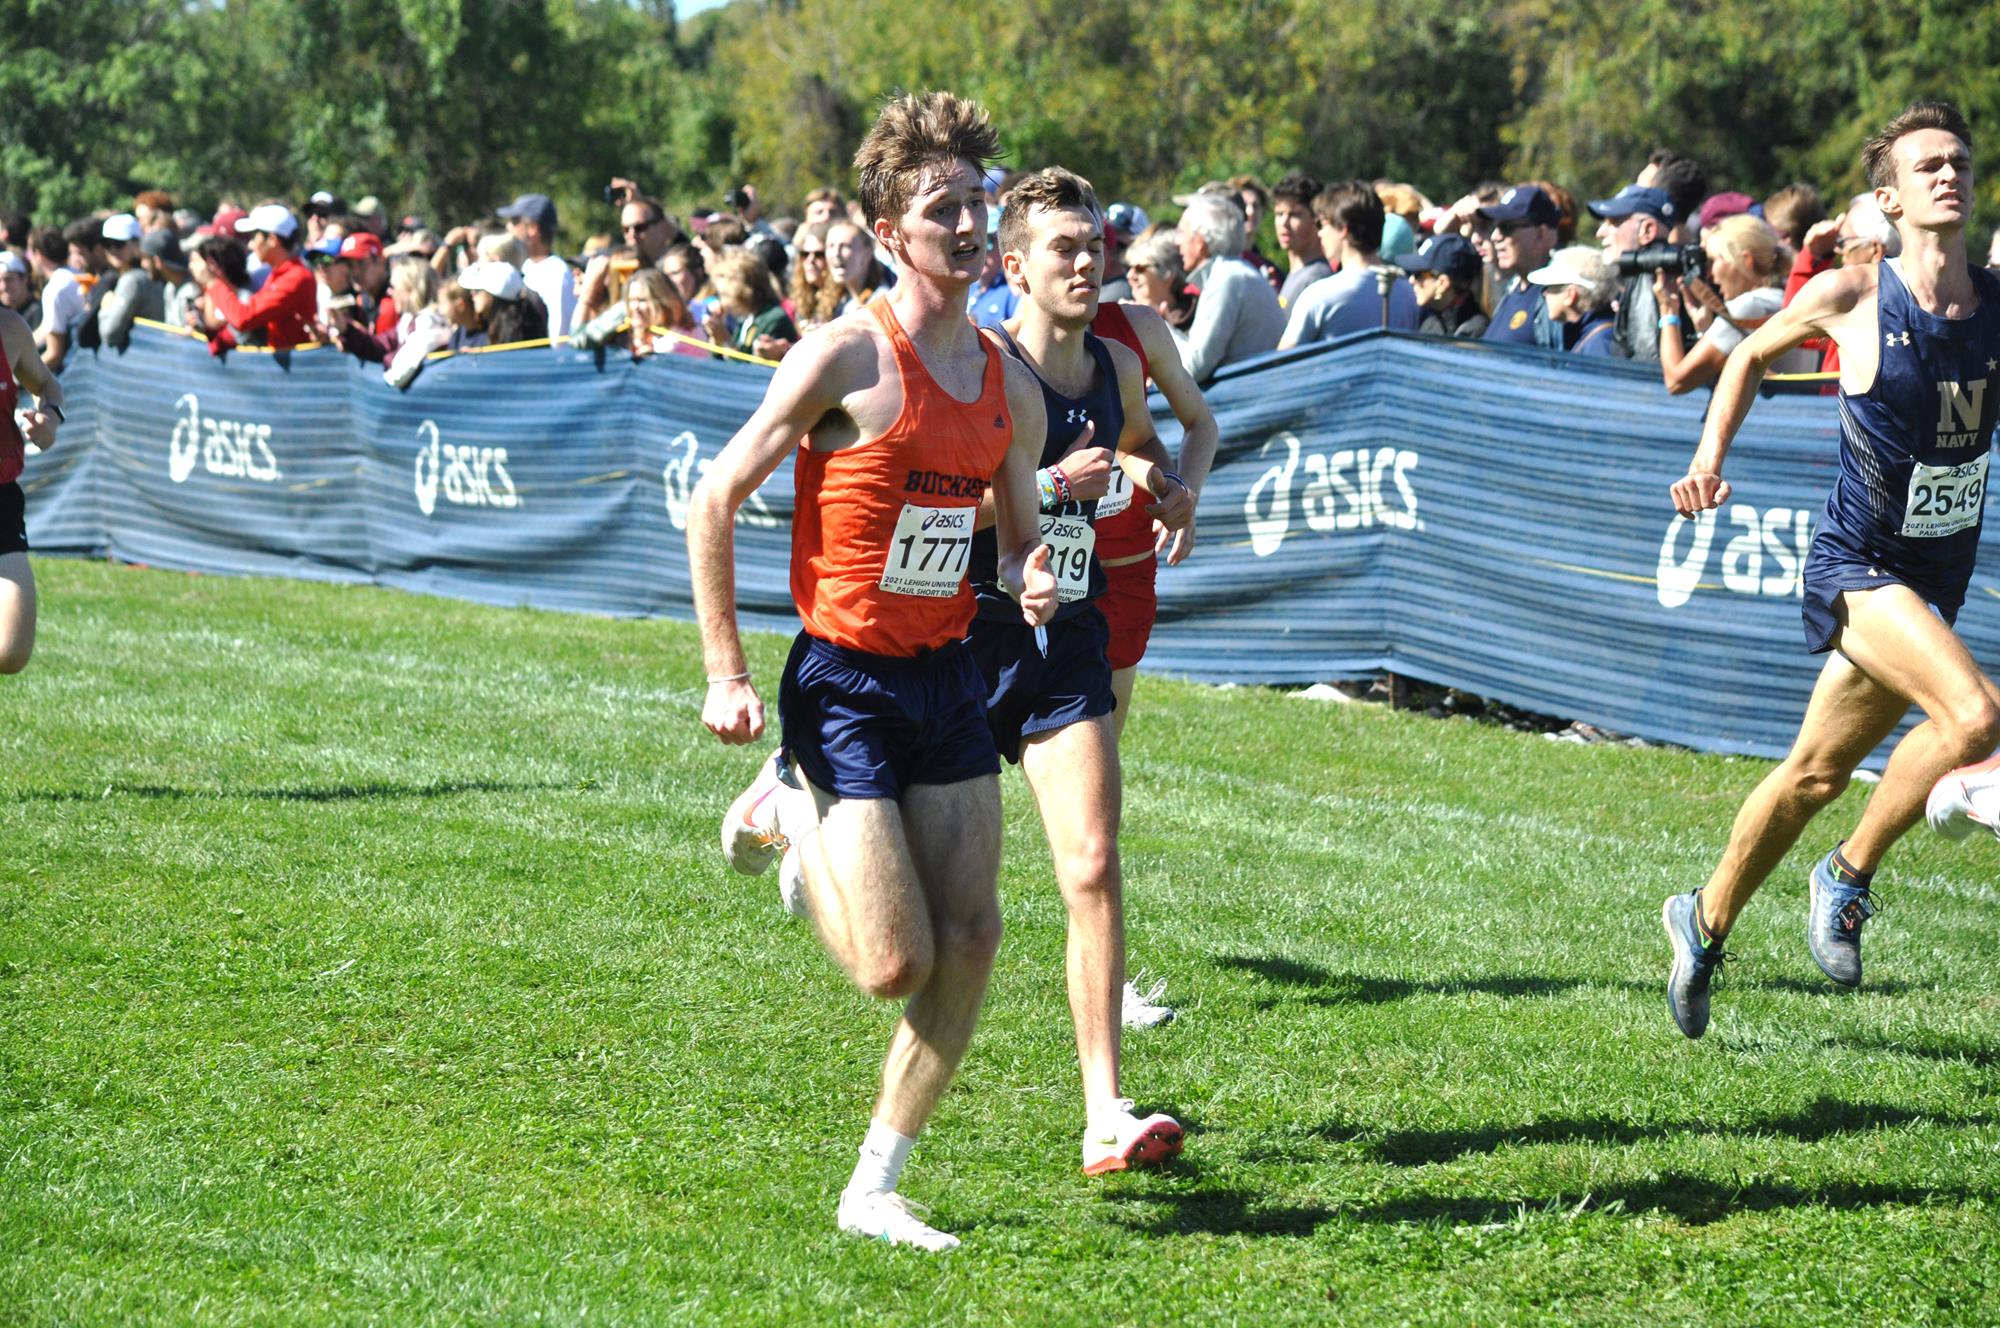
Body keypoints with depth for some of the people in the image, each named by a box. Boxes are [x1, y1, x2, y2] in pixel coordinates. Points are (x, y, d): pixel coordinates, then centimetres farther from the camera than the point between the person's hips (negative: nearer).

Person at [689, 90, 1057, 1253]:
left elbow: (1021, 534, 20)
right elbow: (716, 500, -9)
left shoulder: (1010, 387, 7)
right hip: (844, 679, -6)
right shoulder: (847, 357, -13)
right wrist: (727, 675, -11)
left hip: (948, 676, 6)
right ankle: (787, 813, 19)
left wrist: (1034, 579, -6)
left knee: (972, 942, 0)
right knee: (896, 966, -10)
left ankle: (875, 1191, 13)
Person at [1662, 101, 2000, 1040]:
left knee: (1817, 771, 15)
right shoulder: (1851, 298, -10)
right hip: (1856, 564, -4)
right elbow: (1751, 354, 8)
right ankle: (1850, 876, -4)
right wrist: (1710, 457, 0)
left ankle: (1705, 921, 37)